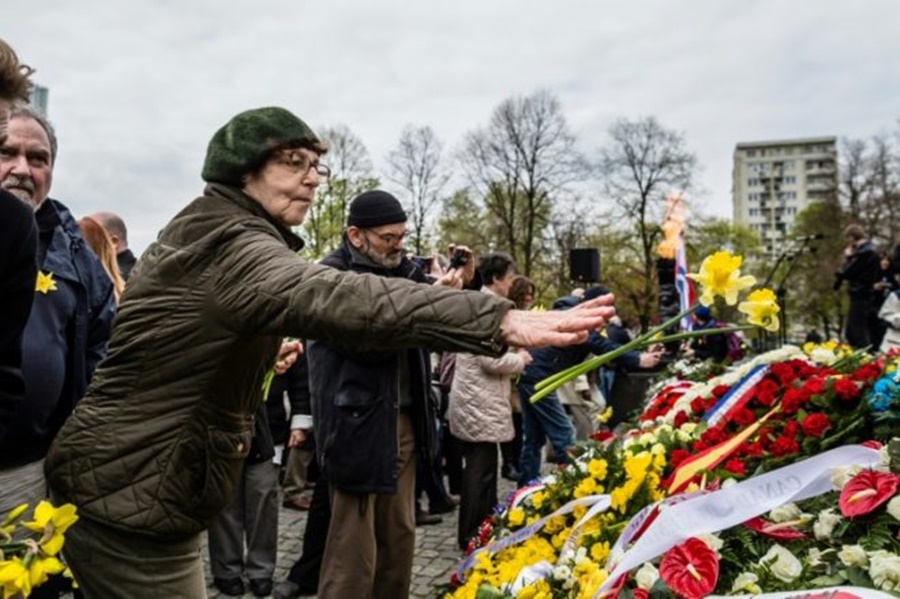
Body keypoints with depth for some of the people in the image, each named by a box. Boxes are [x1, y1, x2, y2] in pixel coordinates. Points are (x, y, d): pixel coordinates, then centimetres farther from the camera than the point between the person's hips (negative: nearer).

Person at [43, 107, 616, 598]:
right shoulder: (226, 245, -23)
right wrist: (499, 319, -49)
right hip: (129, 496, -10)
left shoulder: (207, 235, 13)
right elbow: (339, 297, -41)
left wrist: (266, 352, 38)